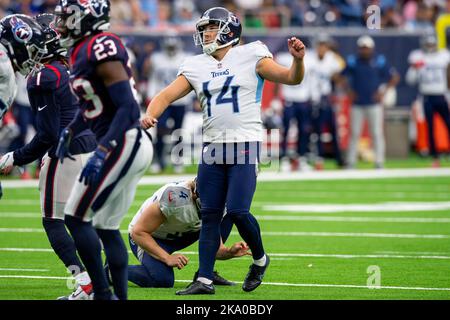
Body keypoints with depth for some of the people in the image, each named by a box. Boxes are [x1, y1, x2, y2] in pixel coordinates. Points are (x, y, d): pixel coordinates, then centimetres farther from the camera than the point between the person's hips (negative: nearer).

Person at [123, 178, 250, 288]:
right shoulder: (175, 198, -36)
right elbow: (138, 232, -31)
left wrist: (229, 252, -31)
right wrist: (167, 258, -36)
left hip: (177, 236, 6)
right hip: (149, 238, -6)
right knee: (163, 280, -35)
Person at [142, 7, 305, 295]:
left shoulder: (250, 57, -2)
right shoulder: (196, 67, 10)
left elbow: (292, 79, -5)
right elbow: (166, 96, 5)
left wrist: (298, 60, -27)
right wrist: (150, 115, -15)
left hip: (245, 145, -5)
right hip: (212, 147, 5)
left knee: (238, 211, -13)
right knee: (210, 215, 3)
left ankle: (260, 259, 14)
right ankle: (205, 279, 7)